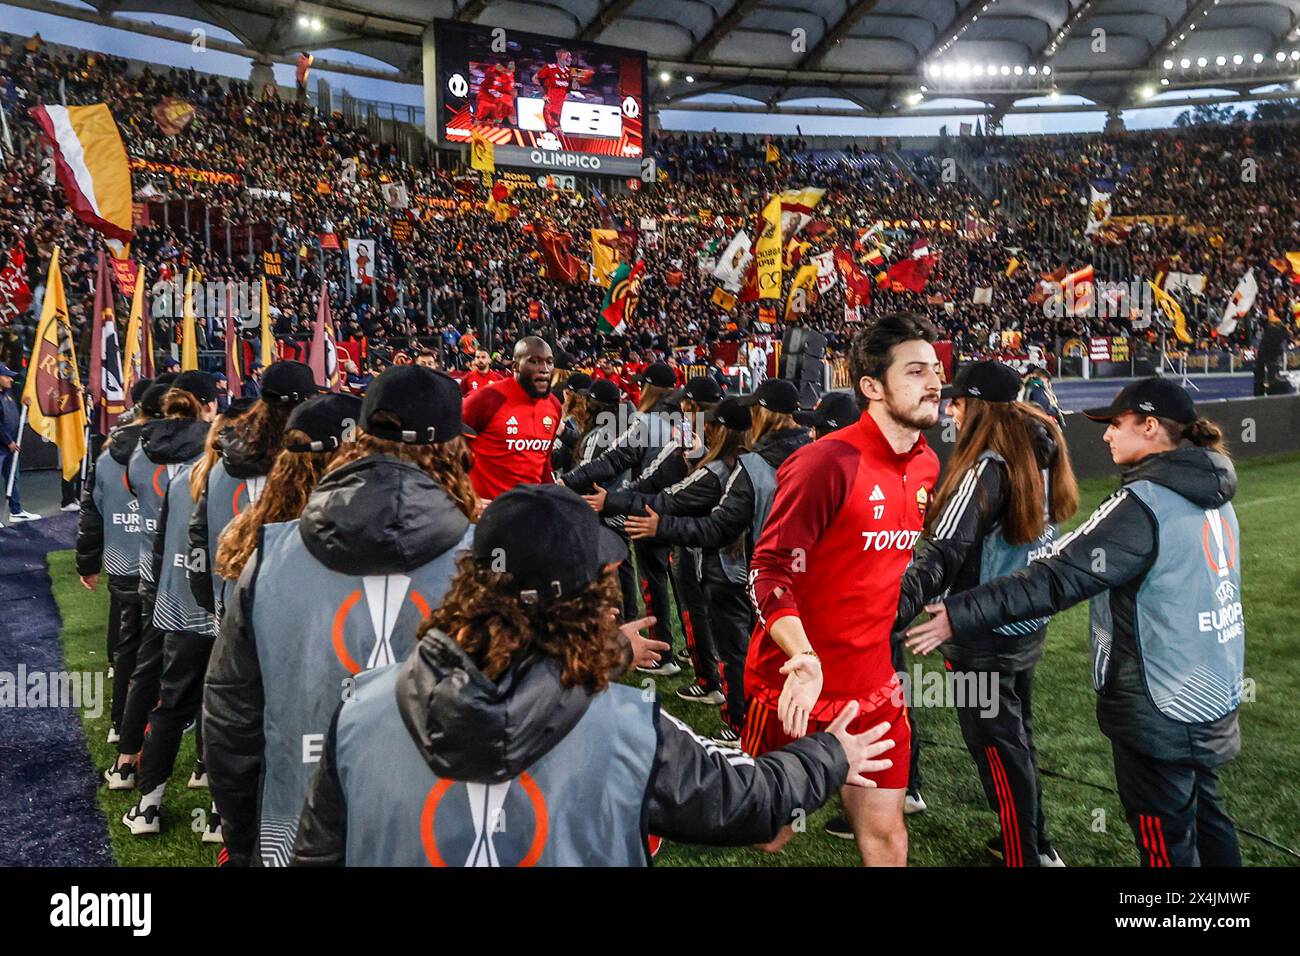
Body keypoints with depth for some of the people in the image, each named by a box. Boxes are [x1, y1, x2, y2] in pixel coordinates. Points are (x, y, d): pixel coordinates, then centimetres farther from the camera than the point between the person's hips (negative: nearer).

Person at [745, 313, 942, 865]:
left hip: (873, 689, 6)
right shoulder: (827, 462, -20)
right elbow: (768, 573, -20)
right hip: (797, 687, -6)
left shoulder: (927, 466, 3)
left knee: (886, 839, 11)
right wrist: (804, 658, -34)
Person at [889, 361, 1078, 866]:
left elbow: (942, 554, -32)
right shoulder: (1040, 456, 3)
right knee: (1017, 735, 23)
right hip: (1028, 624, 9)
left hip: (984, 637, -8)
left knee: (997, 748, 7)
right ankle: (1036, 843, 39)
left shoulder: (986, 468, -22)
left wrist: (889, 614, -39)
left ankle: (1023, 856, 21)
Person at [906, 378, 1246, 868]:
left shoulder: (1144, 505, -22)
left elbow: (1056, 579, -28)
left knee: (1167, 845, 8)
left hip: (1162, 711, -8)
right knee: (1204, 818, 25)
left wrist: (959, 615, -27)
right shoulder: (1210, 493, 4)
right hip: (1214, 696, 8)